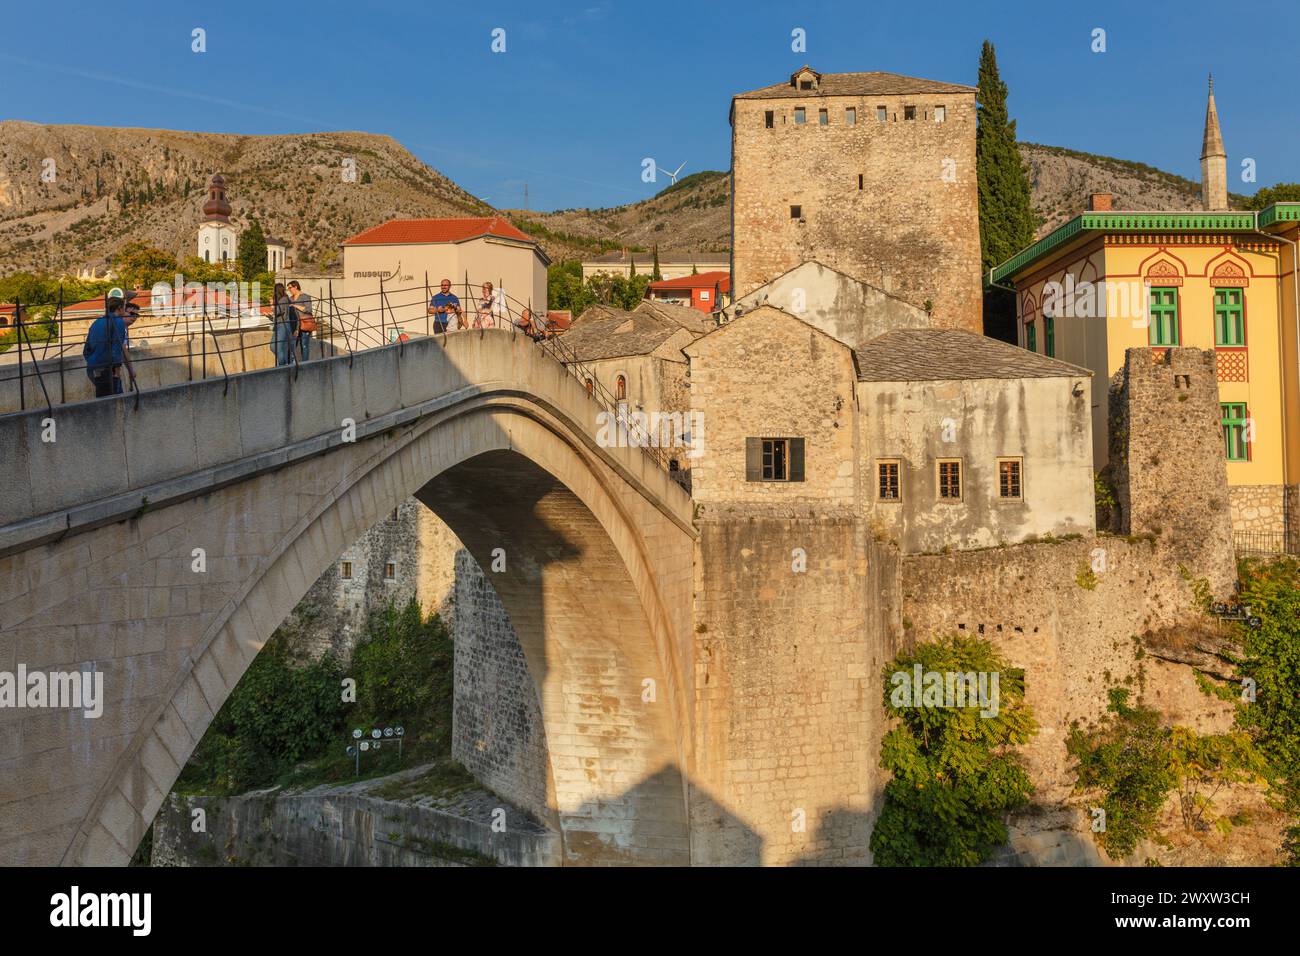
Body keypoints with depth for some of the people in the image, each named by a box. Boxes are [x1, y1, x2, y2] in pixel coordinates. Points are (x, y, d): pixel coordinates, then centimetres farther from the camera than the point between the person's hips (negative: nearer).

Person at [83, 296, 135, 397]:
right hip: (107, 369, -7)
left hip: (91, 369, 8)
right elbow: (122, 349, -11)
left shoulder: (95, 323, 20)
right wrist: (130, 370, -7)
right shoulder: (119, 321, -2)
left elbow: (85, 351, 20)